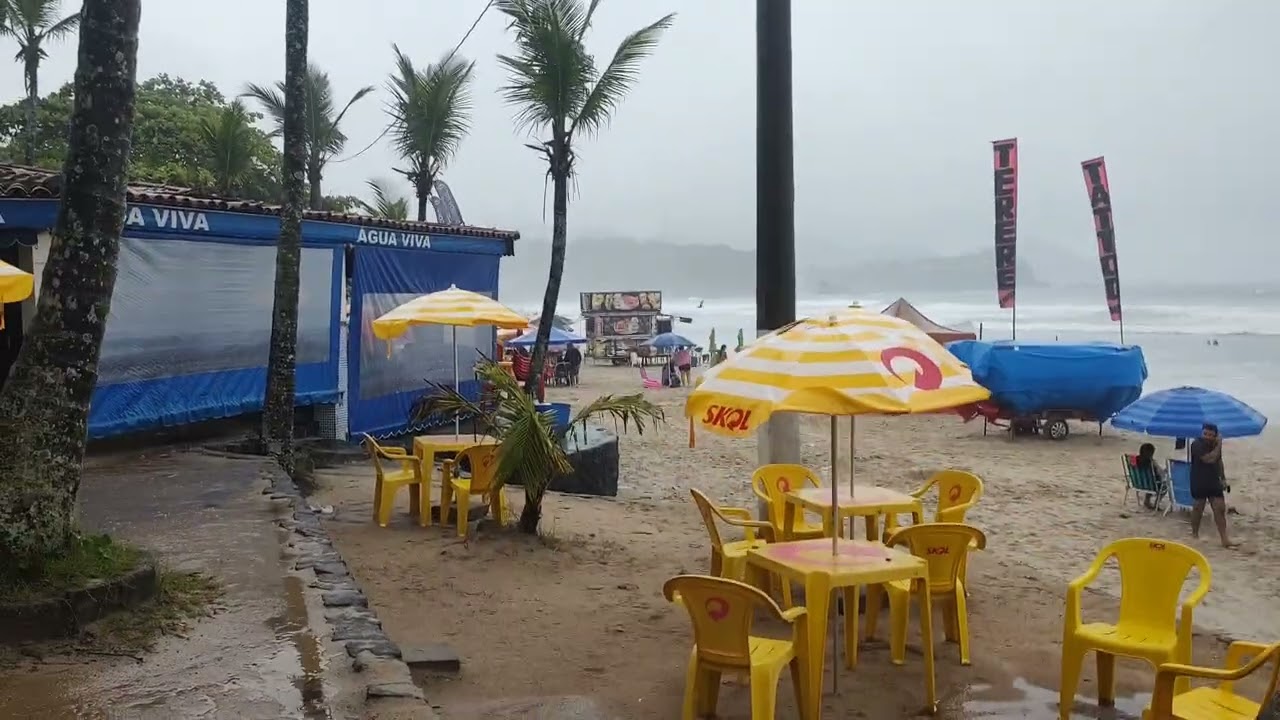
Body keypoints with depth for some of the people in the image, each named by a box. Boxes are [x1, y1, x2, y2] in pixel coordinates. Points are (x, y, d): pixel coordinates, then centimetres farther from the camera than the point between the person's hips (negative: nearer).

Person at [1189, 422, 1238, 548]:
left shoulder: (1215, 445, 7)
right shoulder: (1197, 445, -16)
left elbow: (1219, 461, 20)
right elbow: (1210, 459, -27)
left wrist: (1222, 479, 17)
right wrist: (1219, 446, -19)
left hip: (1214, 482, 6)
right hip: (1199, 483, -6)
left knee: (1220, 509, 0)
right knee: (1198, 508, 5)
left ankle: (1224, 539, 1)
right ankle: (1194, 535, 21)